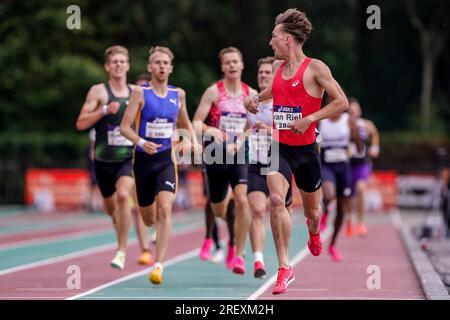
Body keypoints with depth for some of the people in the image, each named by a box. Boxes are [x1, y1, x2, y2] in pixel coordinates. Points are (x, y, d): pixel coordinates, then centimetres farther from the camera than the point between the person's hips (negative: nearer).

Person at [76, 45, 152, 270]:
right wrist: (105, 110, -19)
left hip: (129, 156, 0)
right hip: (104, 158, 0)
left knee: (123, 195, -25)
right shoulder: (99, 91, -2)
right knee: (110, 206, 12)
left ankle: (121, 251, -18)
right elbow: (81, 124, -8)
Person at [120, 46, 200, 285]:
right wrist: (140, 142, -27)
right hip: (143, 158, -1)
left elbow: (185, 123, 23)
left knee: (165, 209, -20)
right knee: (147, 217, 10)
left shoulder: (178, 94, 5)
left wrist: (190, 140, 3)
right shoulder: (140, 93, -5)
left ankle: (158, 266, -22)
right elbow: (125, 126, -10)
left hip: (166, 159, 1)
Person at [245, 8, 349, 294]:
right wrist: (257, 98, 10)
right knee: (276, 200, -20)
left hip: (306, 149, -3)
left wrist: (309, 119, -21)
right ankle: (285, 268, -15)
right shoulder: (278, 68, 7)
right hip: (279, 147, 3)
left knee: (312, 209, 14)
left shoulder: (315, 68, -11)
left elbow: (342, 102, -13)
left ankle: (314, 234, 53)